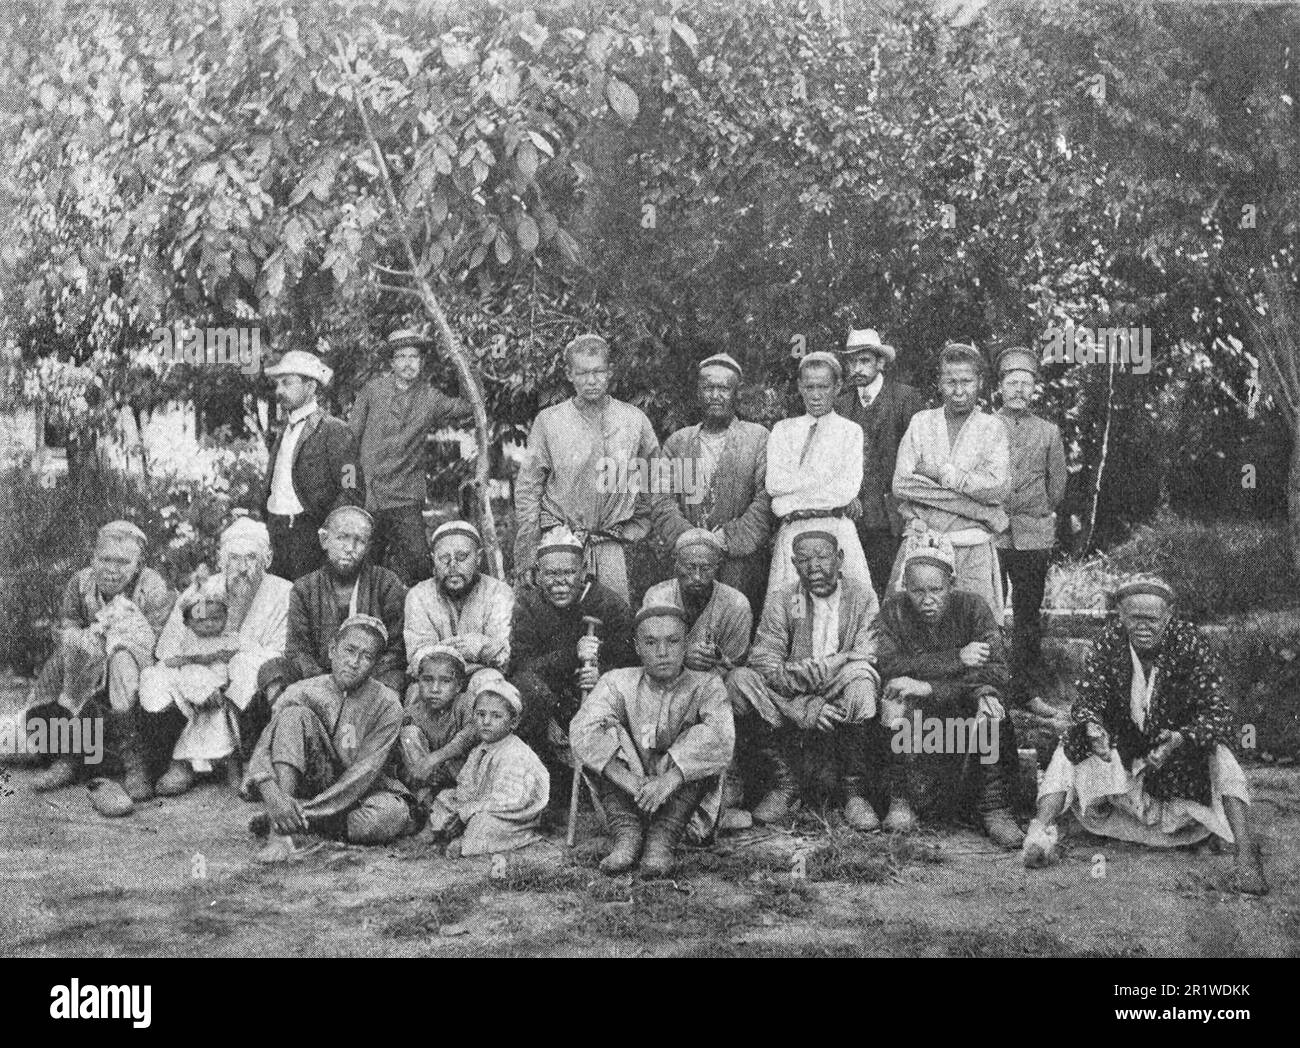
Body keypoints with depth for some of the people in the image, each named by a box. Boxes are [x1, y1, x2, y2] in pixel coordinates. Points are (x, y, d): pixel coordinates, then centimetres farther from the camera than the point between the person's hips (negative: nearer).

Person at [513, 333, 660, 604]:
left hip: (613, 548, 1)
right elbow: (527, 490, 3)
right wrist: (526, 561, -1)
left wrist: (635, 529, 8)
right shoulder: (548, 421, 3)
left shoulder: (635, 420, 6)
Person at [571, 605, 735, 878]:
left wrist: (669, 779, -37)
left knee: (699, 738, -23)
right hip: (628, 801, 1)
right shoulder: (618, 683, 1)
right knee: (607, 732, -16)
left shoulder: (706, 686, -3)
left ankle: (663, 839, -31)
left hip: (682, 800, -1)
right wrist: (629, 779, -33)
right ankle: (627, 833, -27)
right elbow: (583, 730, -18)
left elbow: (720, 739, -24)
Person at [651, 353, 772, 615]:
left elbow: (766, 500, -2)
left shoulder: (757, 438, 7)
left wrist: (729, 540, -12)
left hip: (742, 564, -2)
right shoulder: (676, 443, 15)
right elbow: (661, 502, 7)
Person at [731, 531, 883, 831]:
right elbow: (764, 662, -8)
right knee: (741, 680, -23)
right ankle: (785, 782, -9)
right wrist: (805, 708, -24)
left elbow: (868, 662, -13)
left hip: (841, 707, -2)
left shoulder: (863, 597, 2)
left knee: (860, 681, -34)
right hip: (789, 709, 2)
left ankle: (854, 790, -16)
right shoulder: (781, 600, 5)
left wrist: (798, 672, -24)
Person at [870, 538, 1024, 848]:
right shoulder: (893, 611, -3)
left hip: (962, 710, 0)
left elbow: (995, 674, -18)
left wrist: (928, 688, -27)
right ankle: (902, 800, -11)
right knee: (896, 705, -31)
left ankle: (995, 808, -18)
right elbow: (890, 666, -20)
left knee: (988, 705, -31)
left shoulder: (972, 608, -6)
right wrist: (957, 659, -25)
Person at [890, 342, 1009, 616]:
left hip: (972, 550, -1)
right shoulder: (920, 422, 12)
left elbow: (997, 489, -7)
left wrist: (942, 472, -7)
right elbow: (900, 486, 3)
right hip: (921, 544, 1)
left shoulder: (992, 429, 8)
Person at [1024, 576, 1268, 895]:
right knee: (1070, 750, -19)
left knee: (1219, 757, -30)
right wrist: (1092, 726, -39)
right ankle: (1040, 833, -33)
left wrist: (1182, 738, -44)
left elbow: (1216, 710, -23)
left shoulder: (1188, 643, -19)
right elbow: (1088, 698, -13)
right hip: (1118, 747, 2)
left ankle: (1246, 855, -36)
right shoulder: (1110, 641, -12)